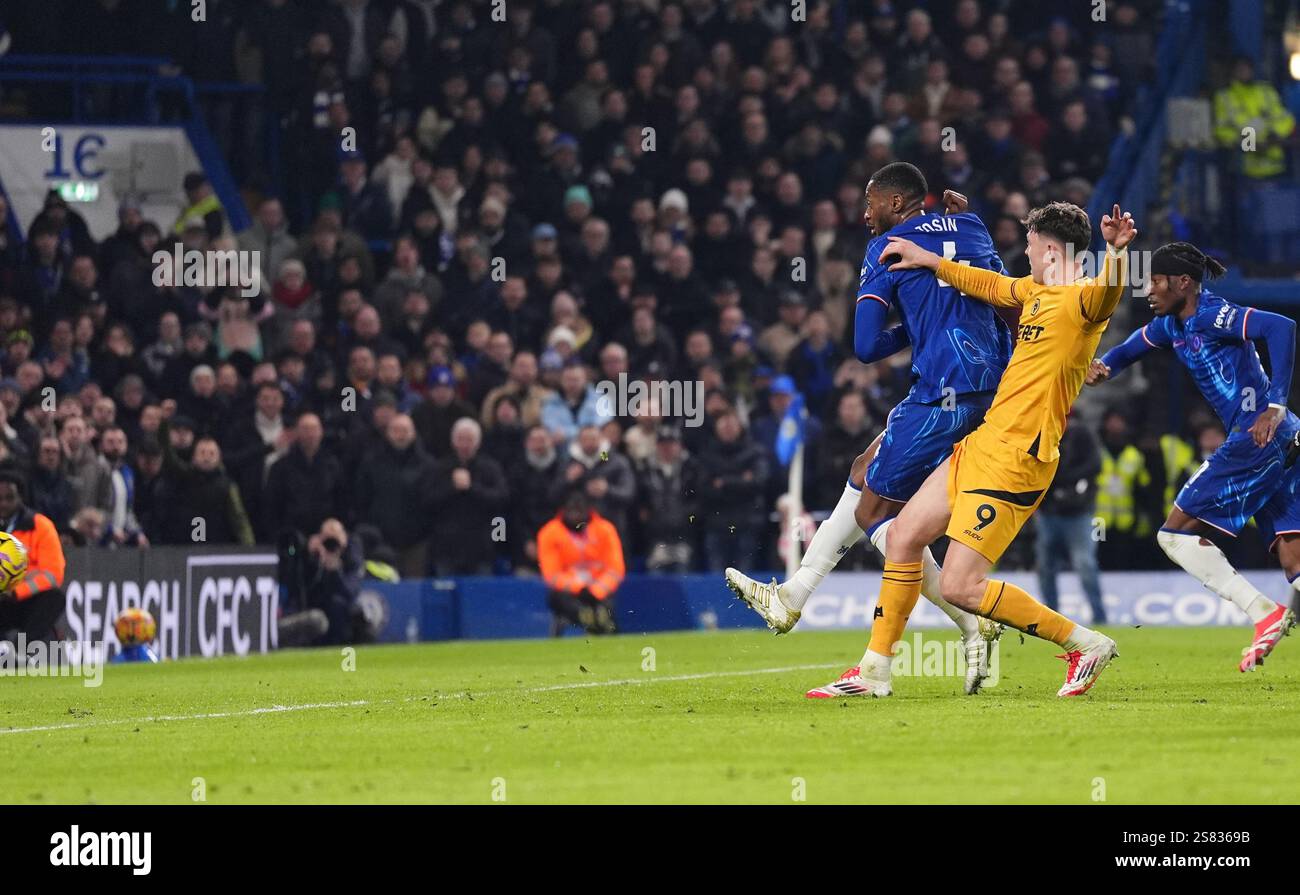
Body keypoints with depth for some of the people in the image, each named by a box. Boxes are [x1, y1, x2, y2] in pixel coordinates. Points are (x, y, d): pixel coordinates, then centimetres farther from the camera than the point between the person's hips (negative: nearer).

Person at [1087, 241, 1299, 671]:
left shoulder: (1212, 315, -10)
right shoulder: (1171, 326, 18)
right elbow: (1128, 350, 31)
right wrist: (1101, 366, 6)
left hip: (1258, 437, -9)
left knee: (1176, 533, -3)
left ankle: (1265, 613, -11)